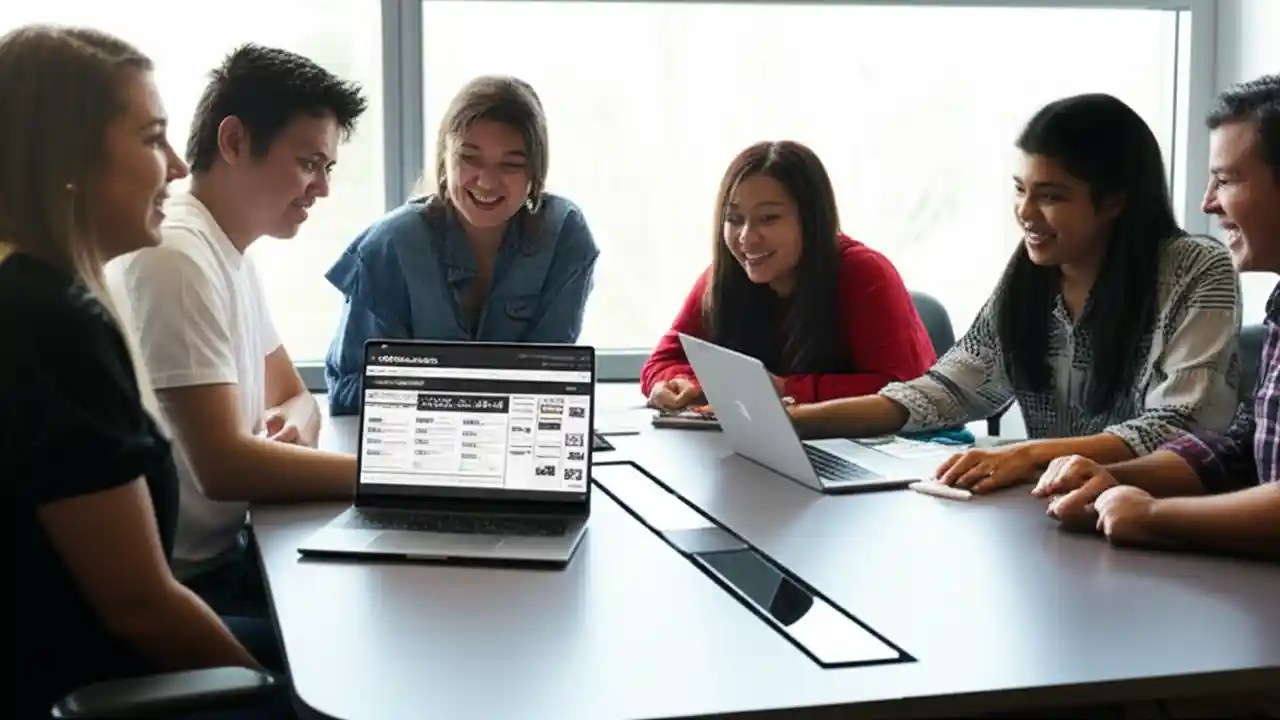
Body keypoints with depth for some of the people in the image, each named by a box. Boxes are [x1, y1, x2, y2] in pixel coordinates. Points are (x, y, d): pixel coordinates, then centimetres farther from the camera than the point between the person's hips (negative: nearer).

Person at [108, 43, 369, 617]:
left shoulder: (230, 251, 9)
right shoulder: (176, 257, -21)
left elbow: (294, 397, 16)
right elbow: (223, 466, -26)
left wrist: (293, 429, -9)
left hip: (226, 553, 9)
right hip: (183, 587, -9)